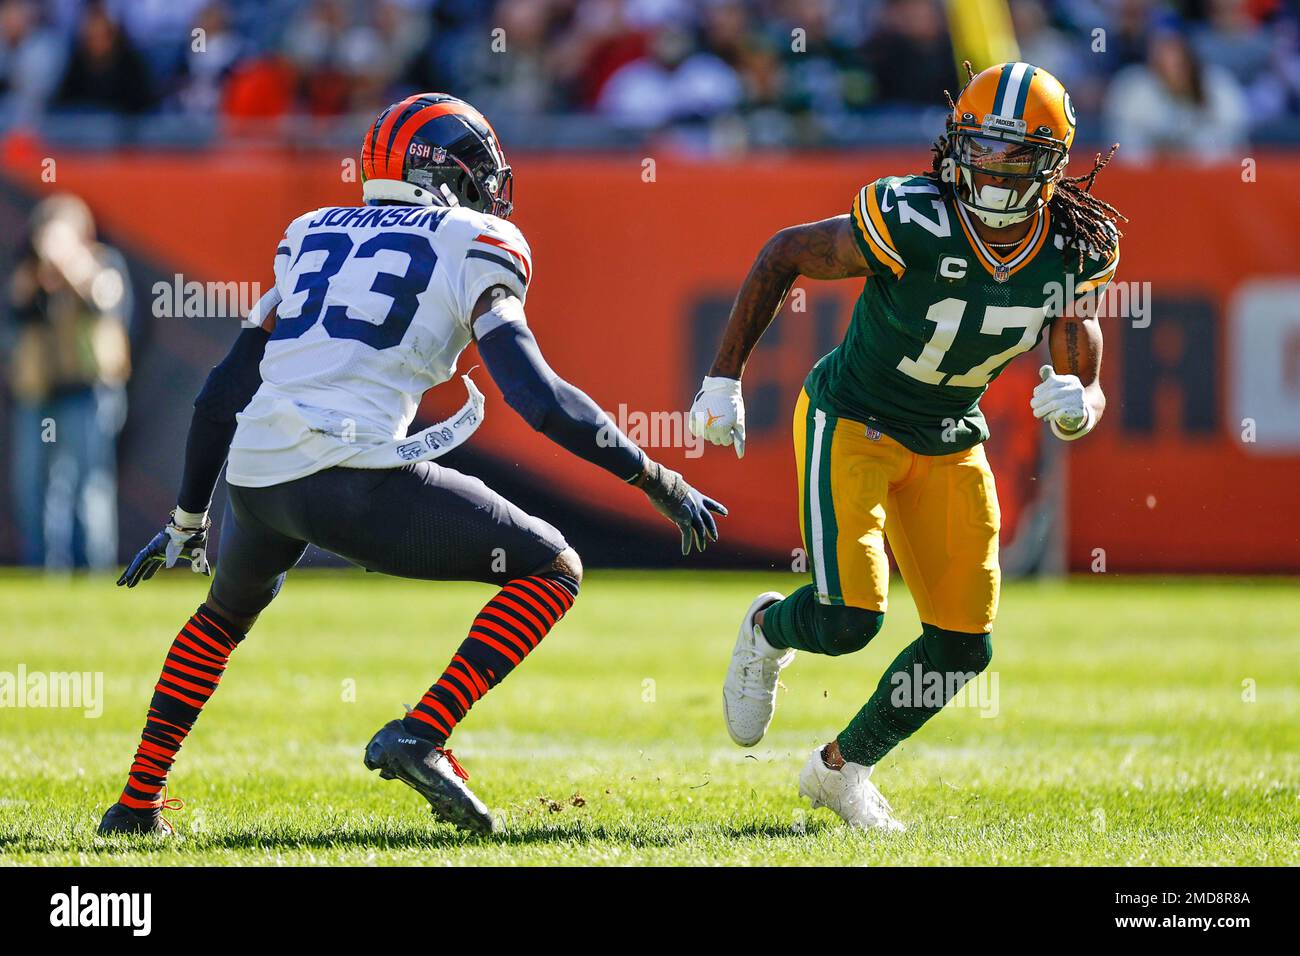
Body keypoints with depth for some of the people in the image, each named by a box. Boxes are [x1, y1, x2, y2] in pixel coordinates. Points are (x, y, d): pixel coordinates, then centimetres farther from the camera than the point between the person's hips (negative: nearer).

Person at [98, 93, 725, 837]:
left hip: (255, 476, 6)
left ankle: (138, 803, 35)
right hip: (352, 477, -6)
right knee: (552, 571, 6)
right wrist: (657, 480, 4)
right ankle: (420, 736, -8)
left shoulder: (312, 236, 25)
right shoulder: (474, 247, 8)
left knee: (226, 613, 37)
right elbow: (539, 397, -3)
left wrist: (188, 519, 37)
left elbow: (224, 394, 26)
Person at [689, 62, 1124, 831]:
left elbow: (1087, 386, -5)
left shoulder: (1076, 253, -13)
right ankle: (768, 631, 18)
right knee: (850, 617, -19)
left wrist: (1077, 405, -31)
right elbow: (783, 255, -14)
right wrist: (724, 378, -12)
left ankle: (842, 768, 26)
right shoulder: (913, 223, -28)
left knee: (964, 644, 3)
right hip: (852, 421, -5)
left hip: (949, 443, 5)